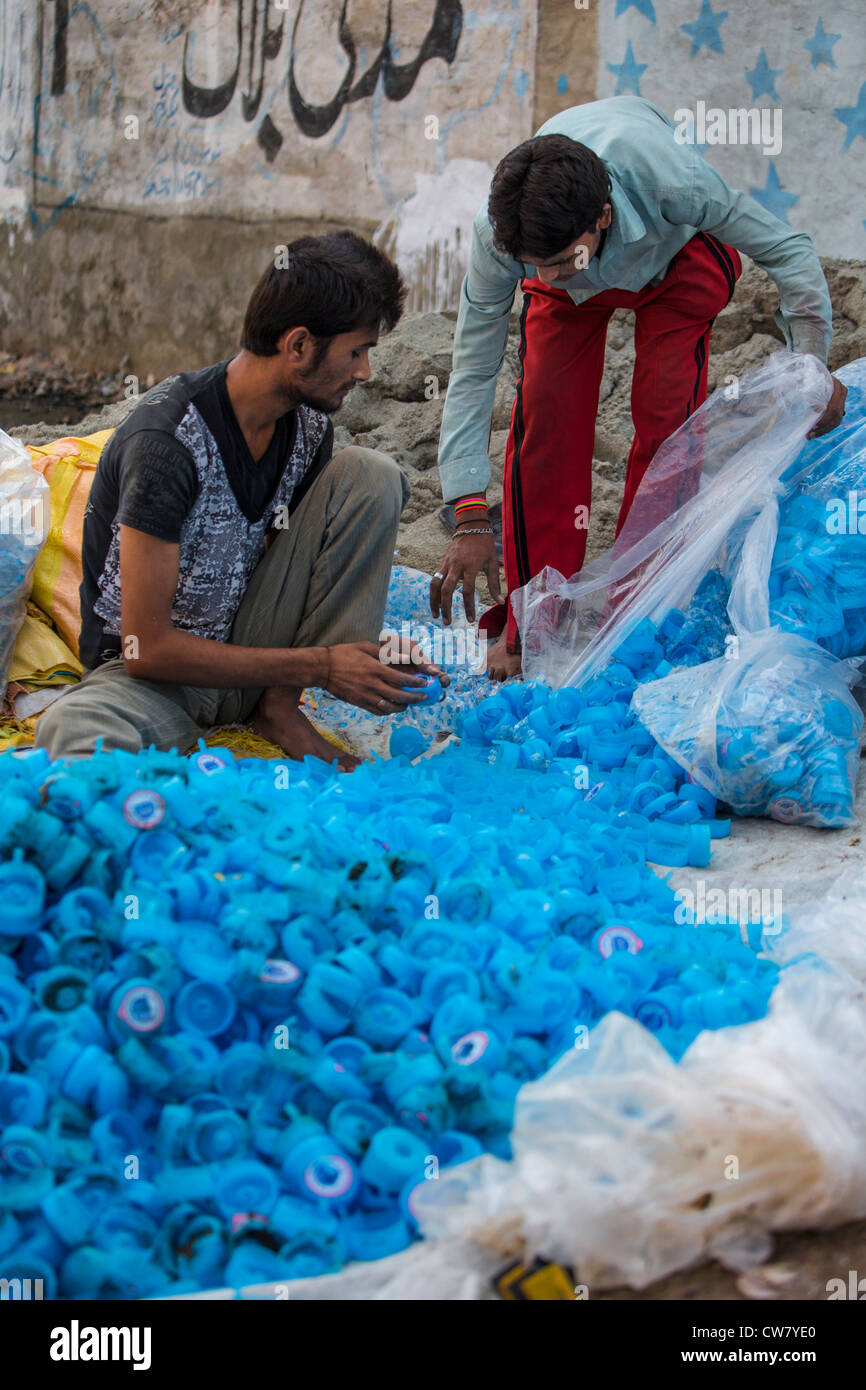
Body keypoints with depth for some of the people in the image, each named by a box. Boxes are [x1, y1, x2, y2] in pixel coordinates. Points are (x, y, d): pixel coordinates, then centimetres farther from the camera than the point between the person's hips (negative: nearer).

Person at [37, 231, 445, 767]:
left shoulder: (308, 425, -3)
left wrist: (370, 650, -10)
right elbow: (147, 647, -26)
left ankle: (278, 705, -10)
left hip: (248, 642, 7)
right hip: (150, 673, -7)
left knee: (371, 476, -8)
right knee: (76, 737, -42)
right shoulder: (168, 441, -26)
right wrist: (321, 666, -24)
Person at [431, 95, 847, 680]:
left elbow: (788, 249, -27)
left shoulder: (671, 180, -45)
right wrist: (471, 521, -31)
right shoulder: (496, 234, -38)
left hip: (677, 257, -1)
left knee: (666, 422, -17)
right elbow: (472, 373, -28)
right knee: (544, 417, -15)